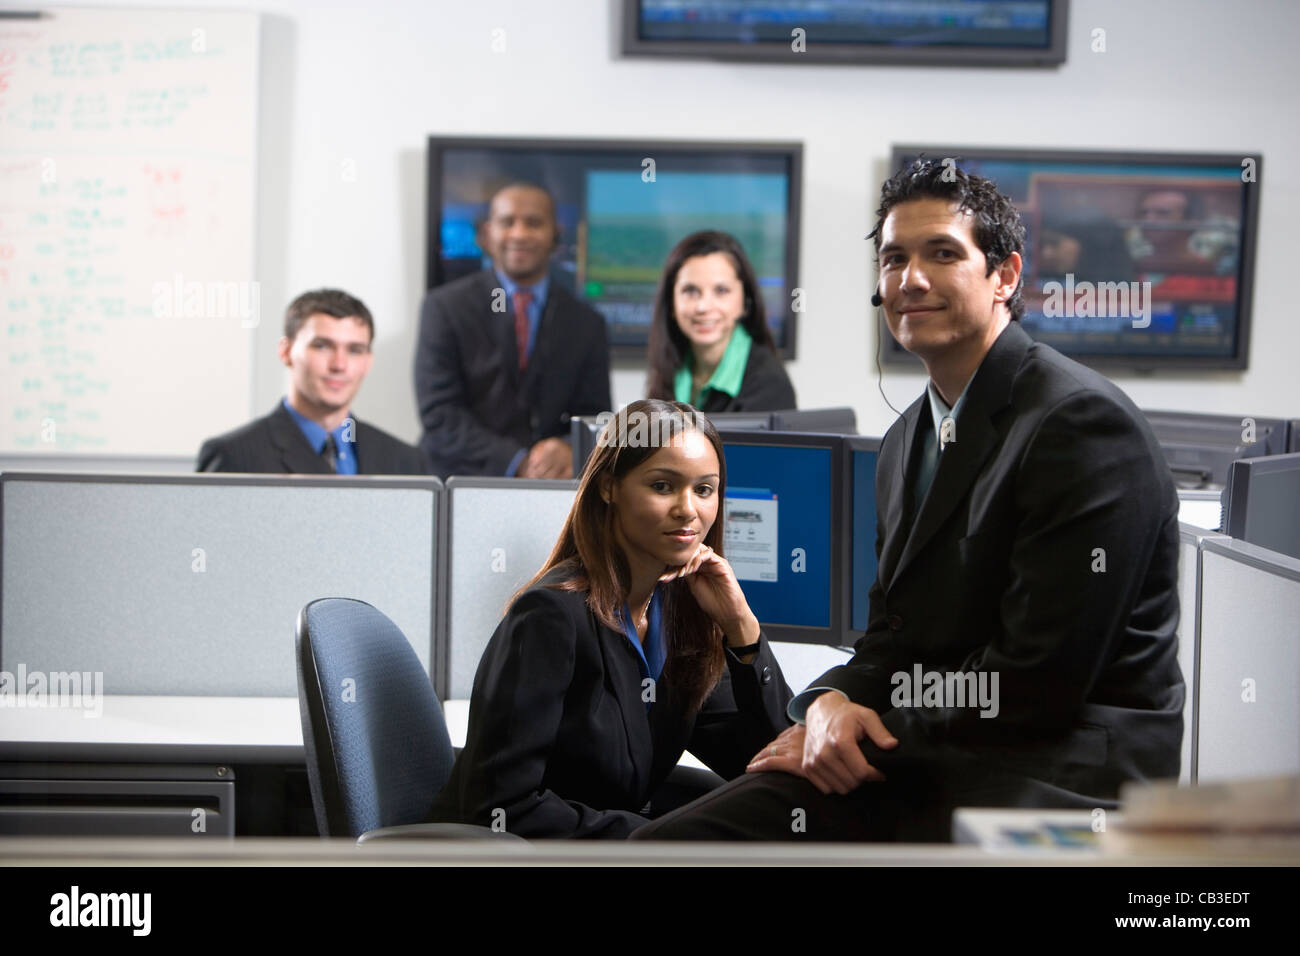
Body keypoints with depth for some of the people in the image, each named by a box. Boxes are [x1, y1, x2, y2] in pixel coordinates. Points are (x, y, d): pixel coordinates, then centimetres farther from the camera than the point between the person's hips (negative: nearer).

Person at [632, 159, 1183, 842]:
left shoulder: (1084, 423, -13)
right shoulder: (906, 441, 17)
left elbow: (1037, 681, -17)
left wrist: (868, 733, -10)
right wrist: (831, 703, -4)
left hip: (1055, 776, -8)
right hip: (906, 767, 8)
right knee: (668, 841, -9)